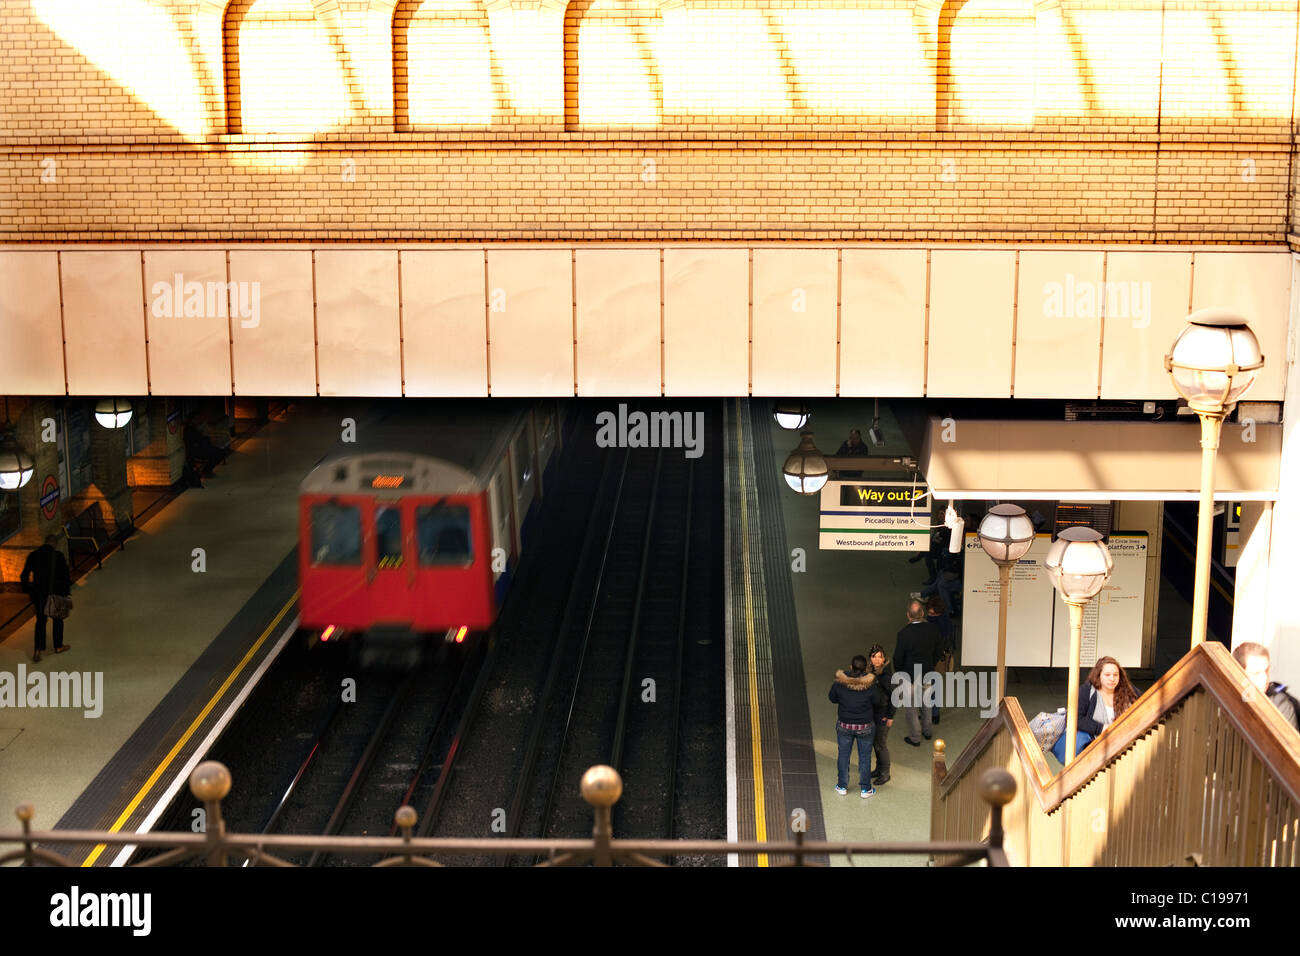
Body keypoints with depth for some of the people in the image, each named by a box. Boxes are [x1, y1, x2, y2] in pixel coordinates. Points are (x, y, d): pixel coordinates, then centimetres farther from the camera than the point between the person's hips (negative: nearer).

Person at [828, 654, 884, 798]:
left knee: (844, 755, 17)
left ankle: (842, 786, 29)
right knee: (865, 757, 14)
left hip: (844, 725, 1)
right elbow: (876, 702, -5)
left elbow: (832, 698, 0)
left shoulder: (840, 683, -15)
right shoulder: (870, 684, -19)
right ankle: (865, 789, 24)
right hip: (865, 726, -1)